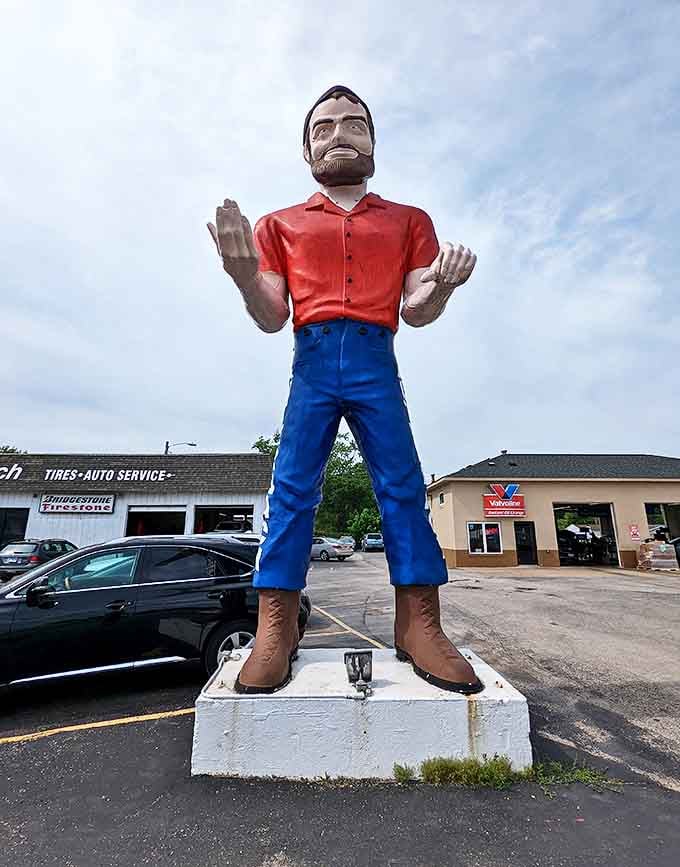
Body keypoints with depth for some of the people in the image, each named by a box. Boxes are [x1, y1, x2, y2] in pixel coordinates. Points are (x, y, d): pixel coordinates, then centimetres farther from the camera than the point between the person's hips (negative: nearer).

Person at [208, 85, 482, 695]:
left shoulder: (408, 220, 20)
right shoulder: (281, 224, 19)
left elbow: (416, 313, 11)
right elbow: (272, 317, 10)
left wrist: (439, 288, -12)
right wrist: (244, 274, -10)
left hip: (376, 360, 0)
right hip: (313, 359, 1)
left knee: (403, 487, -8)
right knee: (292, 487, -8)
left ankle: (419, 627, -1)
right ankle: (275, 631, -3)